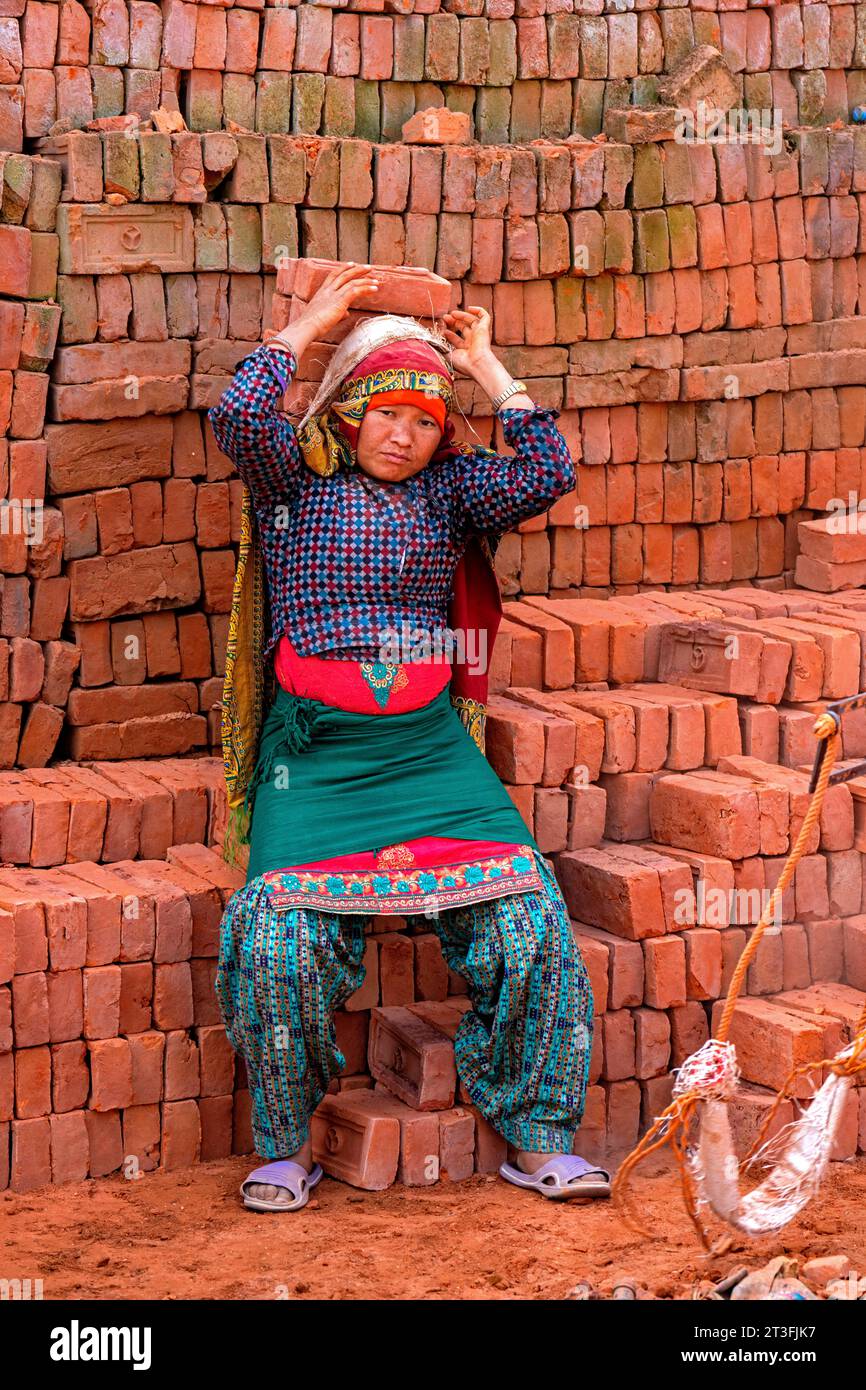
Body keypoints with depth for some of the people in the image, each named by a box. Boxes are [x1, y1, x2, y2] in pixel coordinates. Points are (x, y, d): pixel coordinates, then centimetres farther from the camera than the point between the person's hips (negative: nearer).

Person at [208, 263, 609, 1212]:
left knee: (527, 919, -16)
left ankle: (537, 1138, -2)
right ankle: (285, 1149, -3)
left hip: (428, 745, 2)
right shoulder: (297, 479, 8)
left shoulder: (448, 489, 14)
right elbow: (238, 418, -12)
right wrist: (309, 323, 0)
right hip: (312, 752, -2)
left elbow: (548, 473, -3)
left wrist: (485, 366, 7)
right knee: (281, 941, -23)